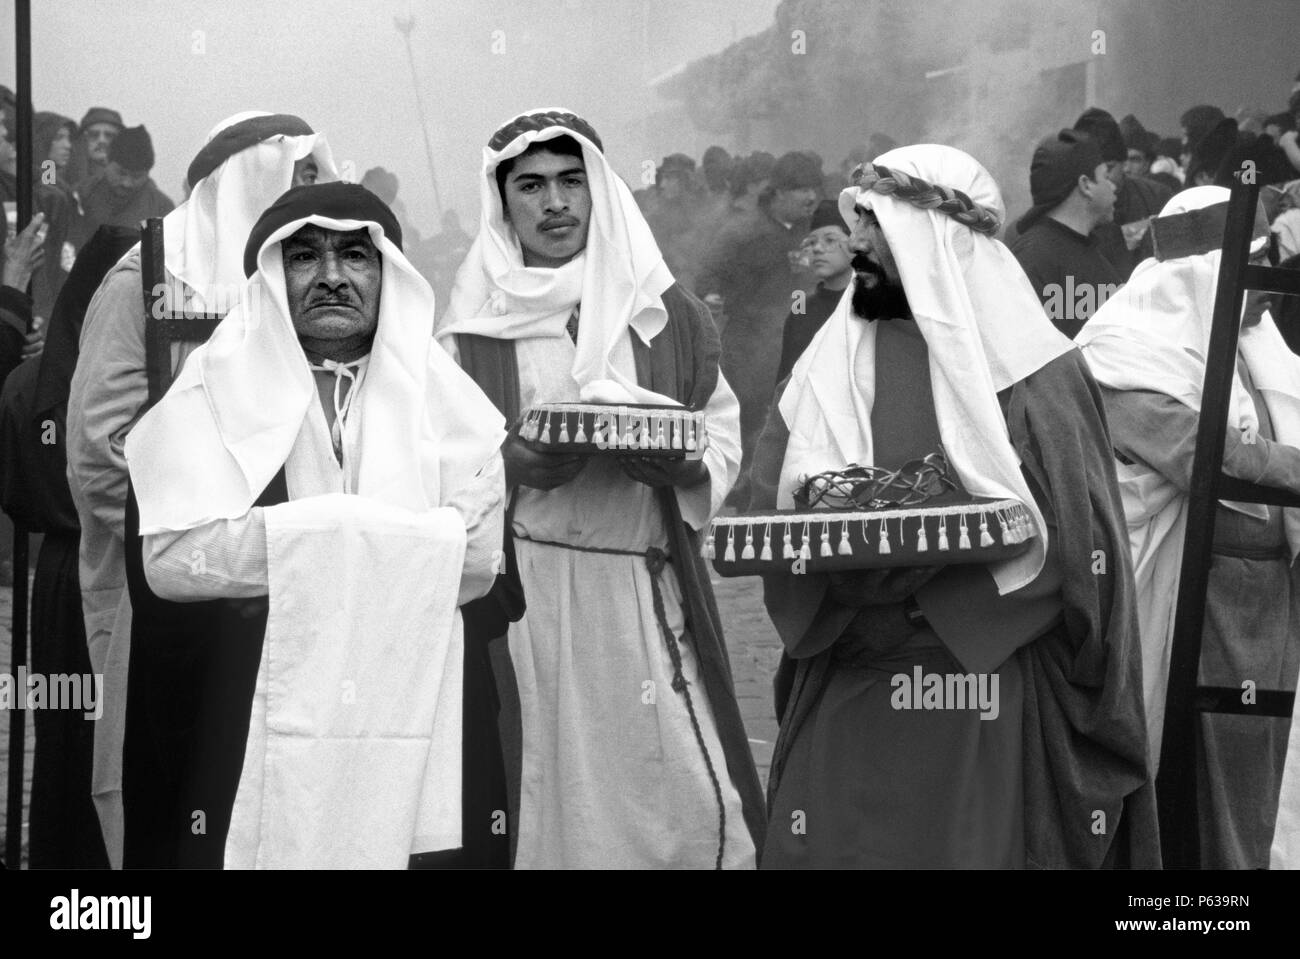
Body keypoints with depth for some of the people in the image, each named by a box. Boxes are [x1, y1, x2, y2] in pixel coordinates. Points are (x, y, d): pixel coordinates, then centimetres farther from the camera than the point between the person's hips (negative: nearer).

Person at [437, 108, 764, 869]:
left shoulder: (666, 314, 9)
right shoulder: (473, 328, 4)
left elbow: (722, 439, 11)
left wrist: (680, 463, -11)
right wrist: (514, 465, -15)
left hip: (649, 594, 1)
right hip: (523, 598, -1)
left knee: (682, 800, -3)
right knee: (546, 800, -1)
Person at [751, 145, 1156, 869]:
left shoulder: (1036, 373, -2)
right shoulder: (833, 362, 11)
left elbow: (1080, 545, -6)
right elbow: (769, 514, 8)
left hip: (991, 697, -4)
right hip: (845, 695, 4)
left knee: (976, 850, -1)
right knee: (829, 853, 3)